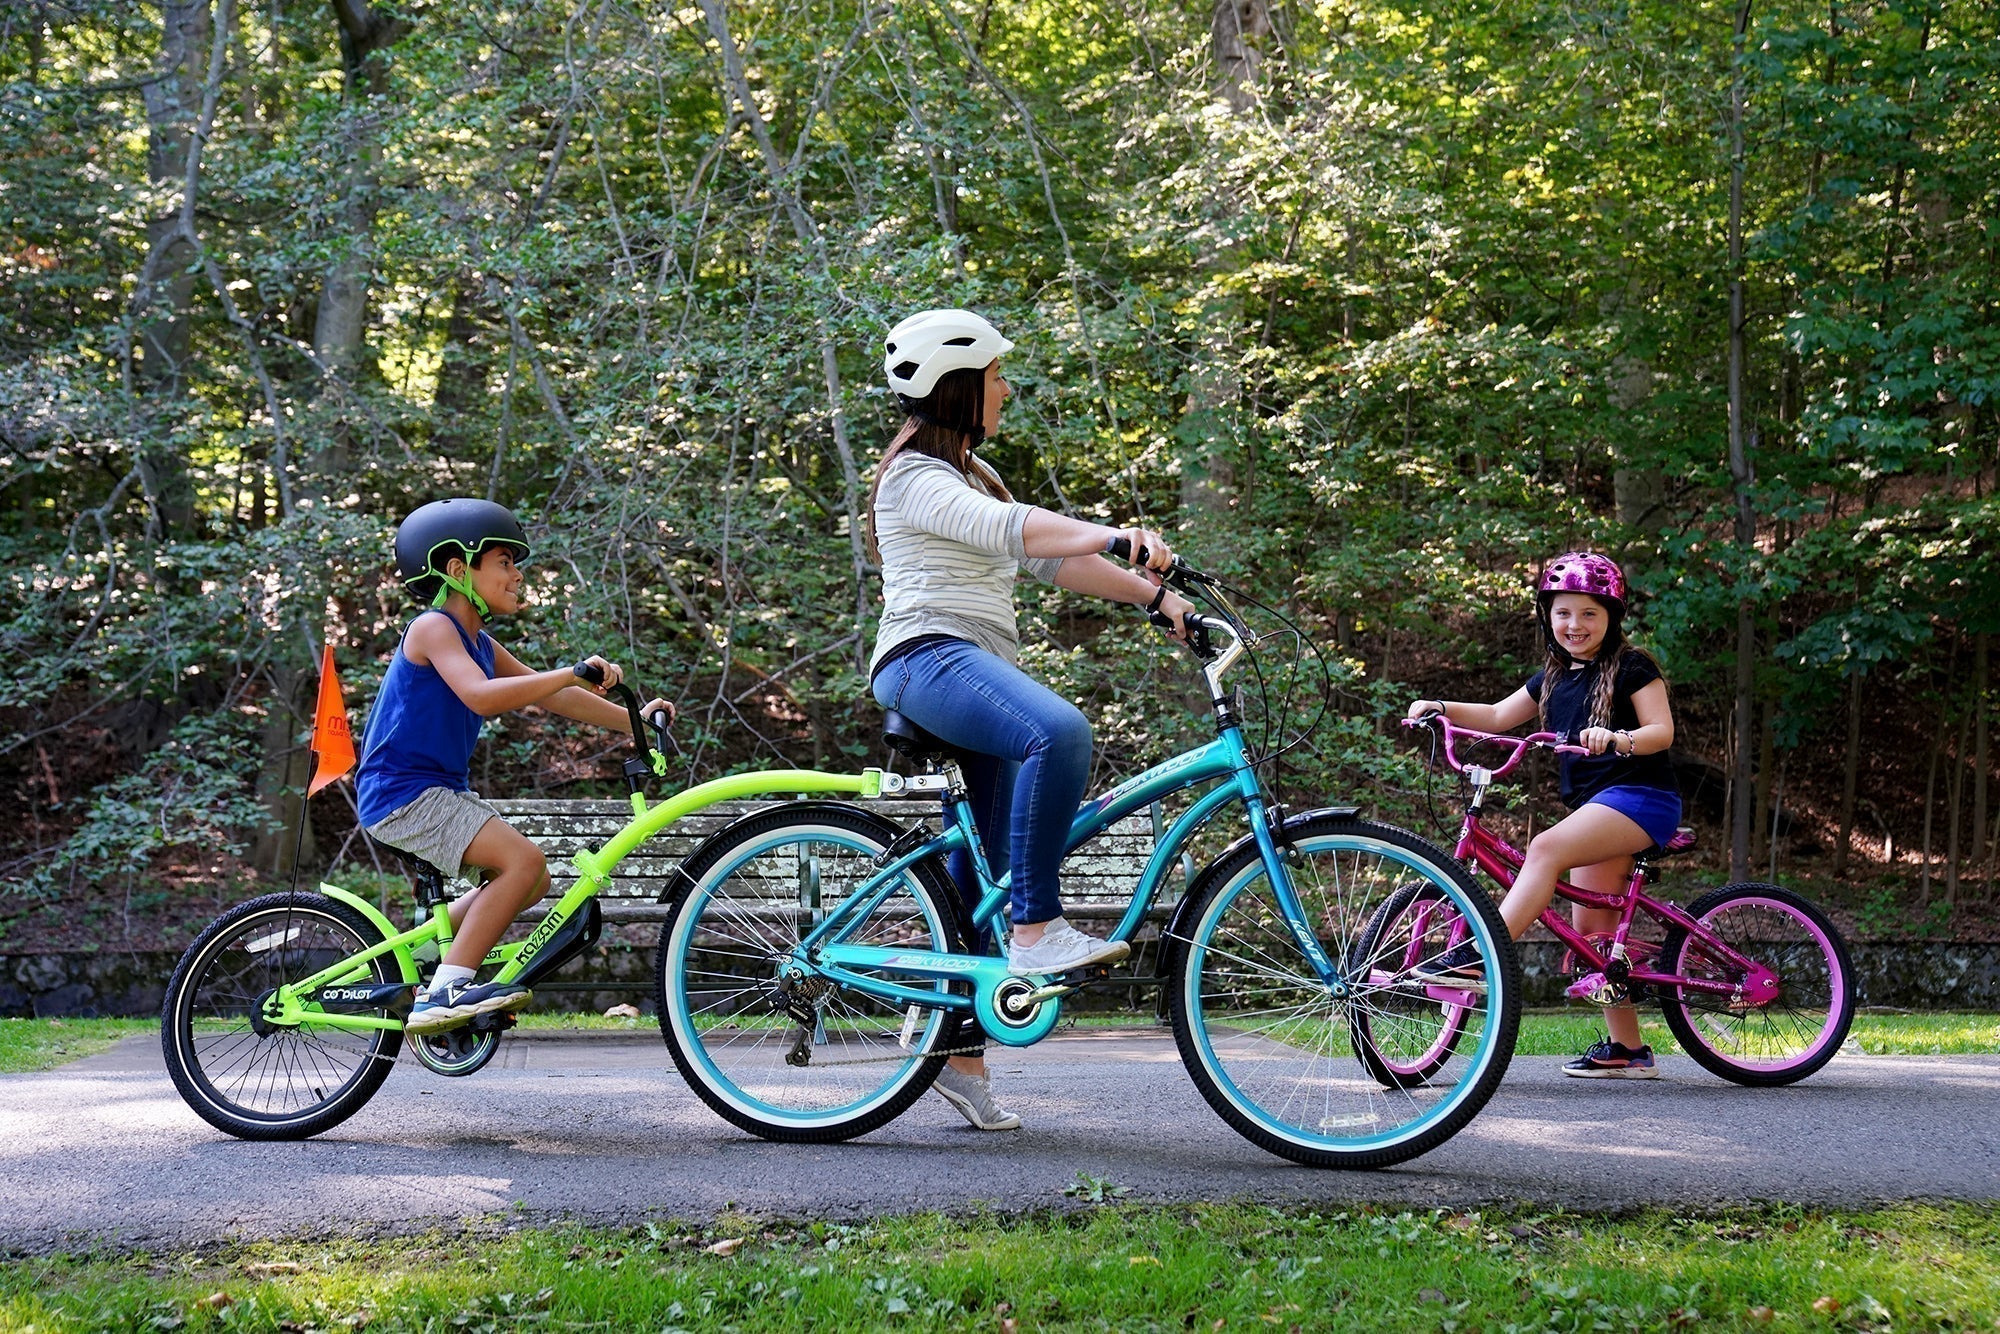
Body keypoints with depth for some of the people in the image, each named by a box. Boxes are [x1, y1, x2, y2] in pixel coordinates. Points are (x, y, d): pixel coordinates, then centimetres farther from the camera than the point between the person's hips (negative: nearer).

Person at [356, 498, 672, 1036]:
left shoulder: (478, 643, 15)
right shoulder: (433, 628, -13)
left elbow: (547, 695, 17)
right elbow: (481, 696, -31)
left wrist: (632, 720, 10)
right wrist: (576, 672, -33)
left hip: (442, 790, 10)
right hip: (403, 793, -10)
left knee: (532, 881, 10)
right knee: (523, 860, -22)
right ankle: (445, 992, -21)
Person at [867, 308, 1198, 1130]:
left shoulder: (971, 473, 25)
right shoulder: (915, 475, -6)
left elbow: (1053, 558, 20)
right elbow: (1004, 529, -25)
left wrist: (1155, 596, 10)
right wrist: (1111, 534, -38)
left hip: (976, 665, 10)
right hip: (928, 656, -10)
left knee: (983, 875, 8)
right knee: (1059, 734, -37)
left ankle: (958, 1049, 15)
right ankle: (1036, 928, -33)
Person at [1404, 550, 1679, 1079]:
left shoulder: (1631, 667, -3)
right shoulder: (1554, 678, 19)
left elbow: (1662, 731, -12)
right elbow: (1497, 716, 22)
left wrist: (1617, 739, -31)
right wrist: (1441, 708, 7)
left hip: (1639, 795, -9)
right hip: (1593, 804, 9)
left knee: (1546, 847, -30)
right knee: (1592, 928, 4)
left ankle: (1480, 954, -40)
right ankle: (1627, 1049, 9)